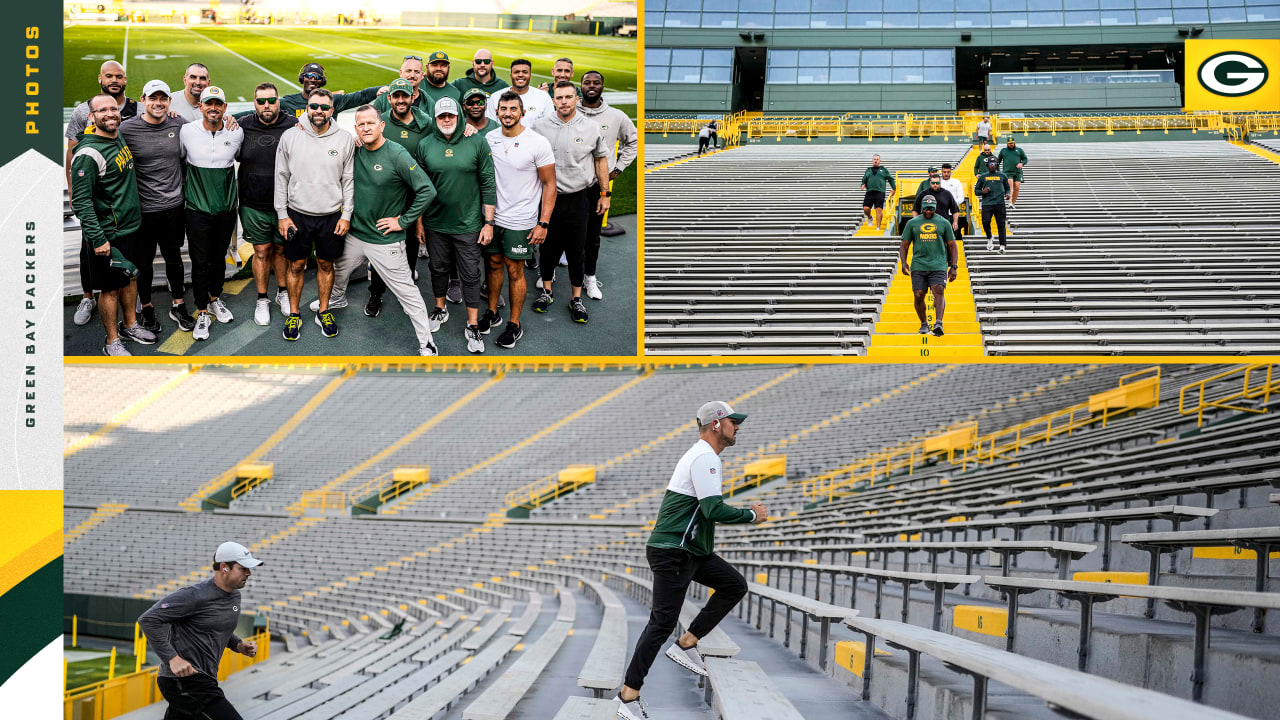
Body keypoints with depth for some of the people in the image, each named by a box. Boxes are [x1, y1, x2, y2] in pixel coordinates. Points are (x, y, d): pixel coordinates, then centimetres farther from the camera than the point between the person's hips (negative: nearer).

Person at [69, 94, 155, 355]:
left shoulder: (120, 137, 3)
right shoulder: (88, 154, -22)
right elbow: (81, 201, -23)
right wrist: (98, 239, -26)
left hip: (132, 226, 8)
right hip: (107, 234, -8)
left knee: (130, 277, 20)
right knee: (110, 288, 3)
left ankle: (130, 326, 38)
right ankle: (112, 341, 15)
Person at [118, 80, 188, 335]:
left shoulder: (178, 125, 0)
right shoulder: (127, 129, -10)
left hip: (173, 206, 3)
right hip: (142, 208, -3)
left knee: (174, 258, 15)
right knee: (143, 263, 9)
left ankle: (178, 306, 30)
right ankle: (147, 309, 25)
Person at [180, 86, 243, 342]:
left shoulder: (237, 133, -4)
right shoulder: (186, 132, -9)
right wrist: (184, 186, 7)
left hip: (226, 206, 2)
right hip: (198, 208, -2)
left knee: (219, 258, 16)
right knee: (200, 262, 0)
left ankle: (215, 299, 36)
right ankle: (202, 313, 9)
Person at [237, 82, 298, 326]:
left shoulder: (294, 126, -7)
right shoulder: (243, 127, -2)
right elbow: (233, 157, 14)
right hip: (254, 205, 1)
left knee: (282, 249, 14)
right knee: (262, 251, 10)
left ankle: (283, 292, 34)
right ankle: (262, 300, 23)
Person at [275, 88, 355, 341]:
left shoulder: (344, 139, -4)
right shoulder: (290, 136, -5)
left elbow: (349, 180, 1)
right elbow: (281, 177, 1)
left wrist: (346, 215, -3)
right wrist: (282, 214, -3)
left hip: (331, 215, 0)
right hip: (297, 213, 0)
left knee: (326, 264, 12)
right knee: (296, 265, 8)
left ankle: (323, 312, 27)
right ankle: (294, 314, 21)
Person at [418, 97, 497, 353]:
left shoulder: (477, 143, -7)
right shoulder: (425, 145, -1)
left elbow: (488, 184, -4)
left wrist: (488, 222, -6)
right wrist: (418, 221, 5)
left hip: (468, 224, -2)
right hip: (435, 223, 2)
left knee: (470, 275, 3)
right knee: (438, 268, 17)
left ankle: (473, 325, 13)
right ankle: (440, 310, 39)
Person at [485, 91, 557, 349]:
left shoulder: (537, 143, -13)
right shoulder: (489, 139, 0)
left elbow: (549, 185, -9)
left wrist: (543, 223, -14)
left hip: (519, 222, -4)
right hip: (491, 217, 4)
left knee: (514, 271, 4)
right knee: (494, 265, 16)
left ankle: (514, 325, 15)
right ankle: (492, 313, 32)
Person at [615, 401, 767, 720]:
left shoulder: (705, 456, 17)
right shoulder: (705, 458, -17)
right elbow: (715, 510, -25)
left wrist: (745, 512, 18)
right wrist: (752, 515, -12)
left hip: (693, 550, 10)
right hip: (672, 553, -10)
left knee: (735, 585, 11)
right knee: (664, 621, -11)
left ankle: (686, 644, 10)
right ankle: (629, 694, -8)